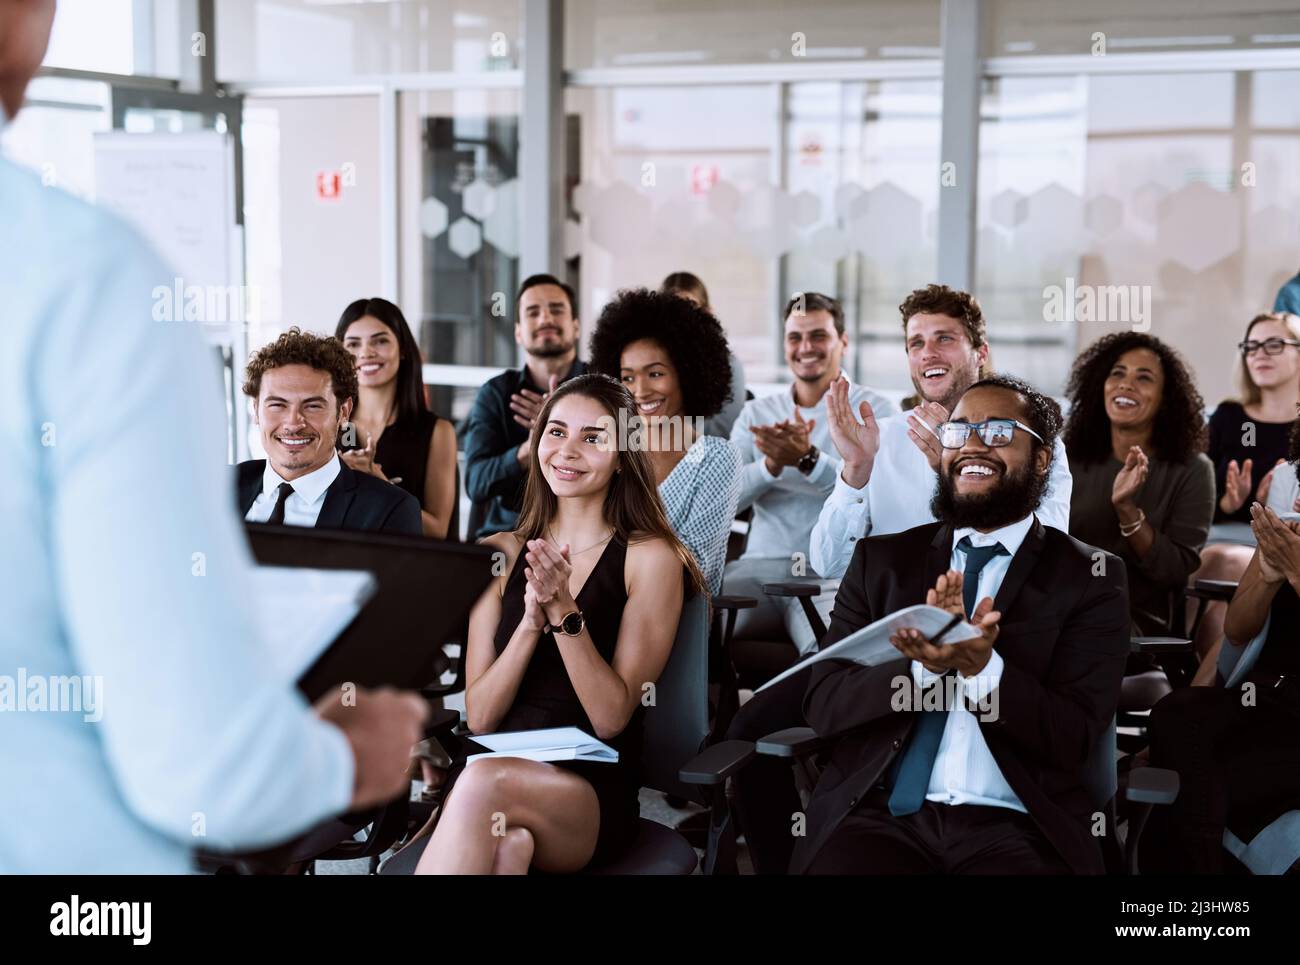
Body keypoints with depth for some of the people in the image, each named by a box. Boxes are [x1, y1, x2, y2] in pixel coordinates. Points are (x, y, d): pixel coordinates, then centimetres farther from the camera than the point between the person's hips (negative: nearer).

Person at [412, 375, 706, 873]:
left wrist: (564, 611, -17)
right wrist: (532, 619, -11)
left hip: (594, 791, -2)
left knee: (485, 782, -35)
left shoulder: (650, 557, 0)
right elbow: (480, 716, 4)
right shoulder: (500, 553, 11)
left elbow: (611, 717, -5)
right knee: (507, 846, -37)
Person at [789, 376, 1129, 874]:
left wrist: (982, 665, -18)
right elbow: (823, 706, 3)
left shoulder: (1090, 578, 6)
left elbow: (1074, 740, -2)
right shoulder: (881, 559, 11)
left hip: (1015, 826, -1)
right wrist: (926, 664, -14)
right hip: (877, 811, 1)